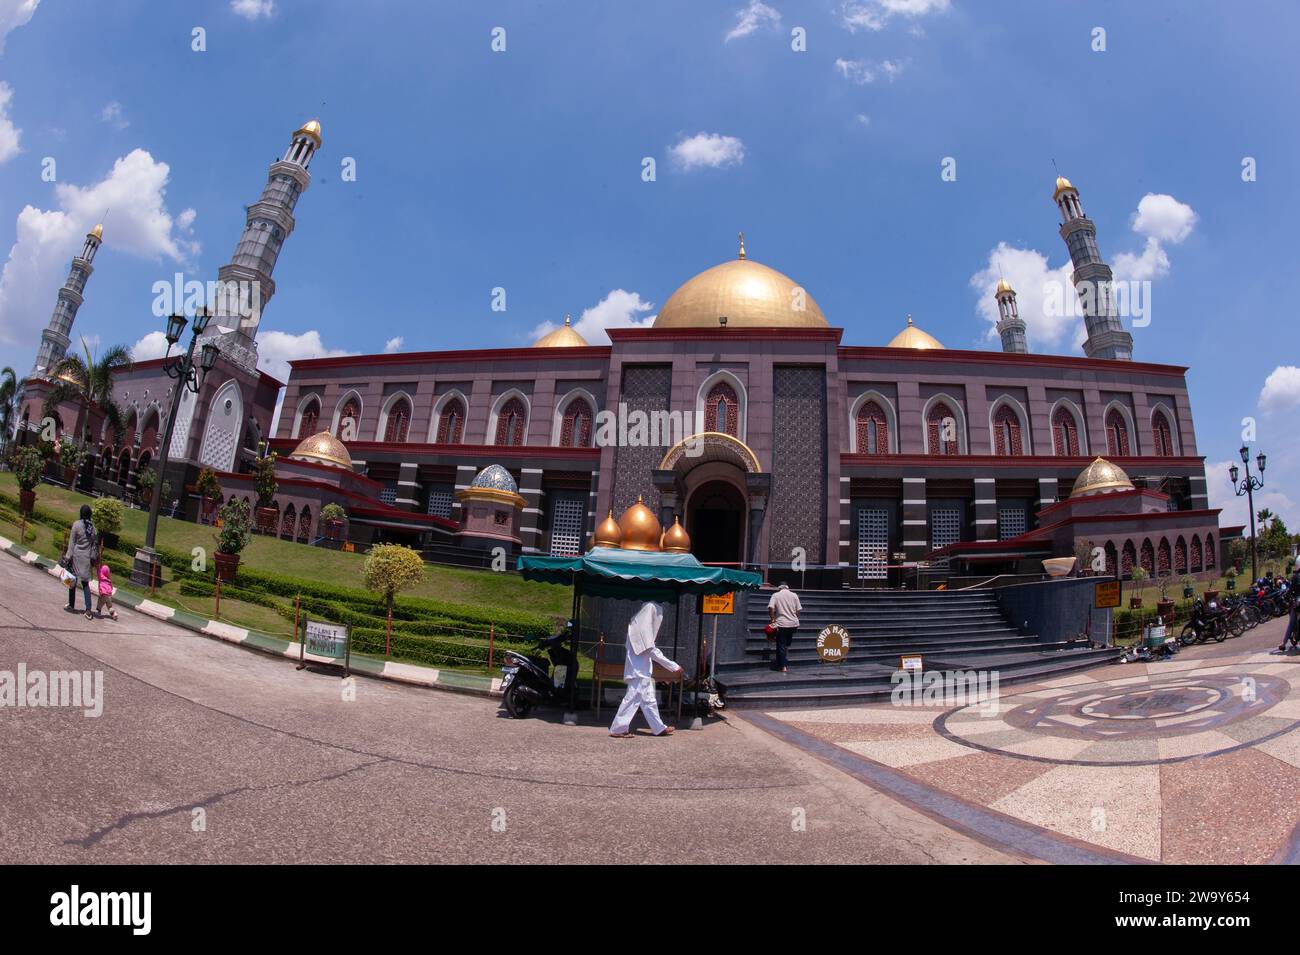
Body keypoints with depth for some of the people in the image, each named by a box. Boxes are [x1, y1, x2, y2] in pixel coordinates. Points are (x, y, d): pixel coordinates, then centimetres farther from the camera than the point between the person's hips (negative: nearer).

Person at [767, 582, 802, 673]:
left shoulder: (775, 595, -1)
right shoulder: (794, 595, 5)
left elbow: (771, 608, -14)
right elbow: (799, 610, 3)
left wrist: (773, 619, -4)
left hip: (781, 624, -3)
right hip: (793, 624, 3)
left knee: (781, 645, 4)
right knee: (787, 645, 17)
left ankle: (783, 666, 2)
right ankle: (786, 664, 20)